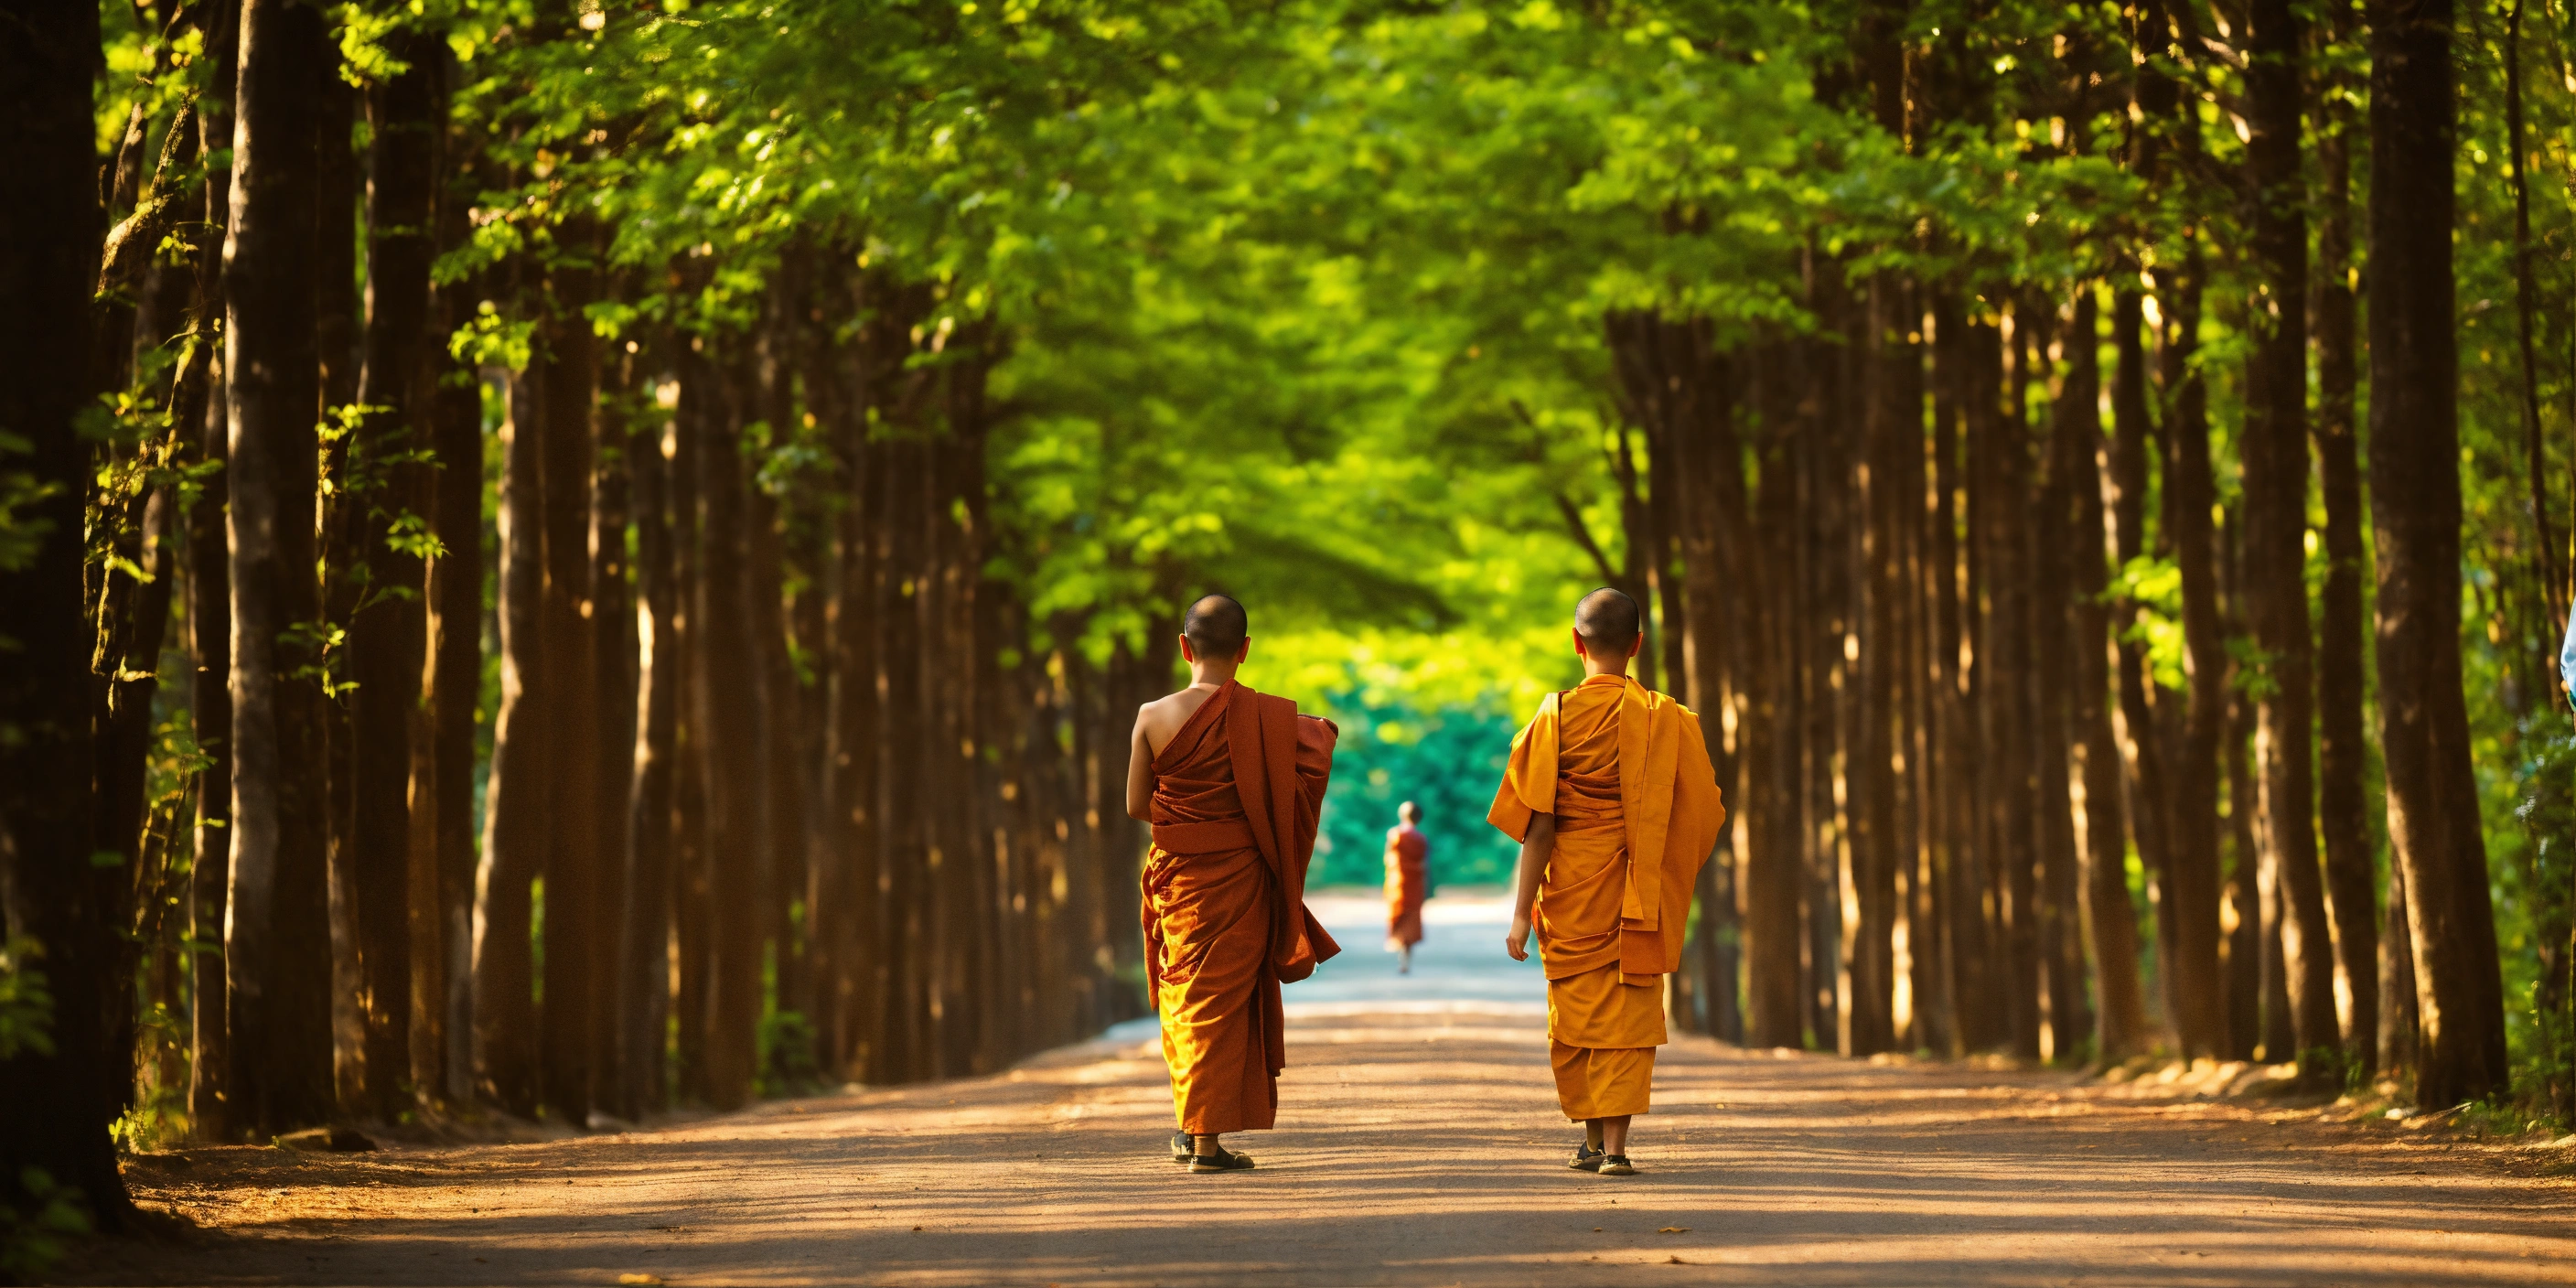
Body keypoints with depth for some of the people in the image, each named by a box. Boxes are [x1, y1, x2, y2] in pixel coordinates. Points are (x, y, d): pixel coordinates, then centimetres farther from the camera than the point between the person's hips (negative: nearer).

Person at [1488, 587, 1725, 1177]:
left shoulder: (1558, 715, -8)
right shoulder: (1667, 719, -2)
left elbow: (1539, 824, -10)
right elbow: (1697, 815, 1)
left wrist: (1522, 911, -6)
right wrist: (1671, 895, 15)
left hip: (1571, 888, -1)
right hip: (1639, 894, 1)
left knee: (1576, 1015, 13)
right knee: (1629, 1013, 3)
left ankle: (1593, 1138, 22)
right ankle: (1615, 1145, -8)